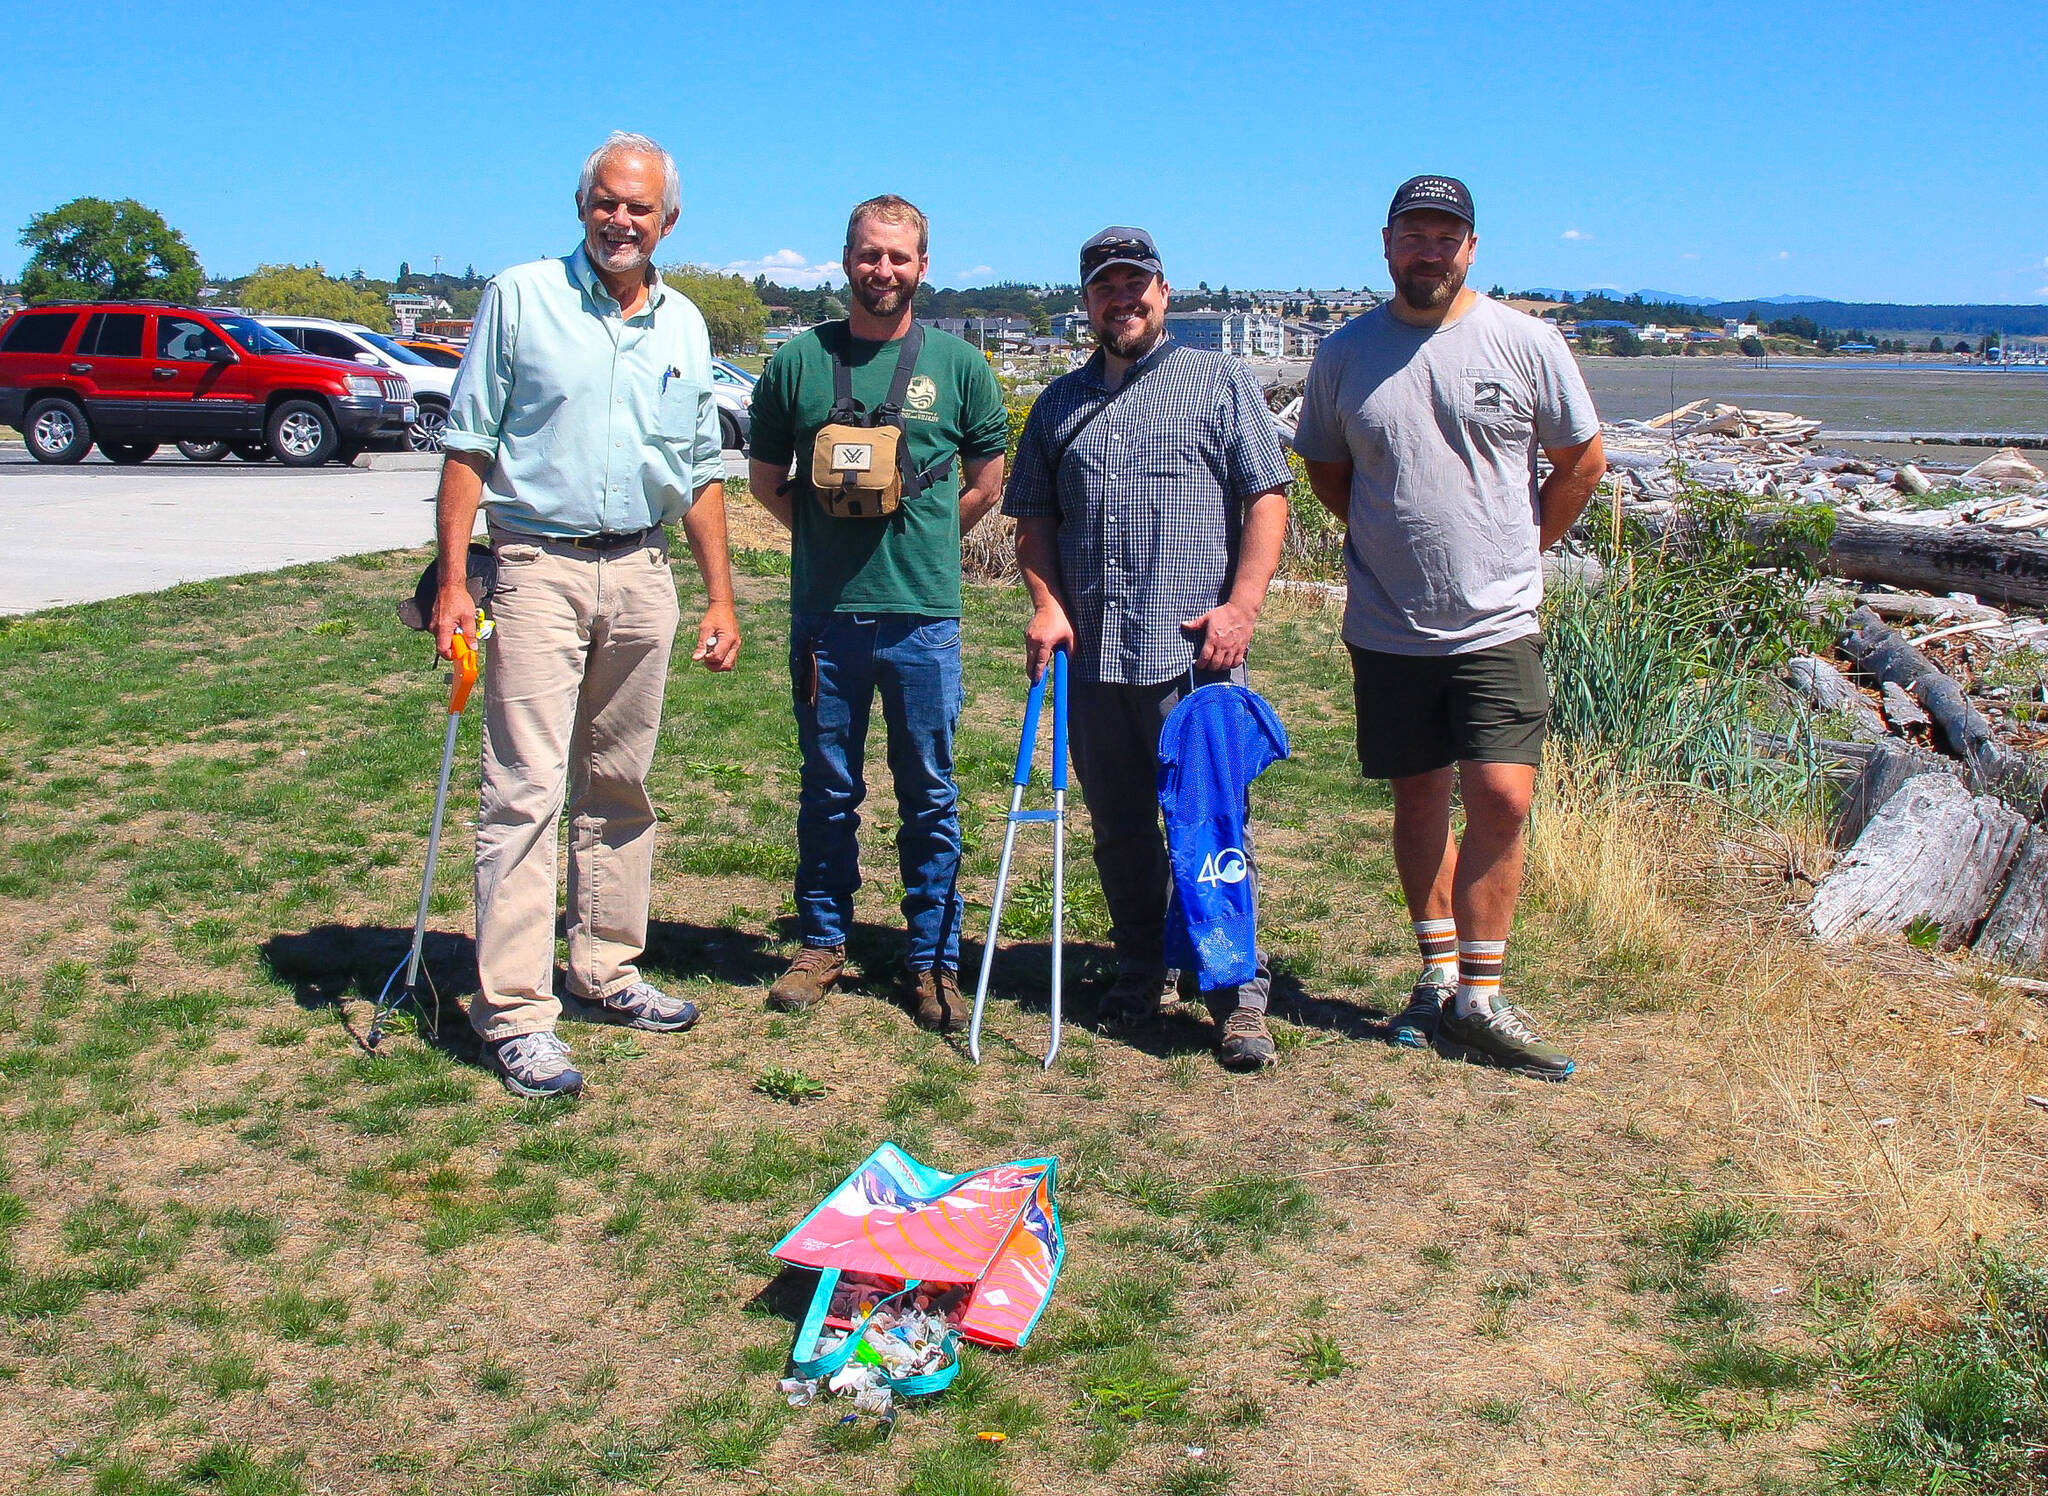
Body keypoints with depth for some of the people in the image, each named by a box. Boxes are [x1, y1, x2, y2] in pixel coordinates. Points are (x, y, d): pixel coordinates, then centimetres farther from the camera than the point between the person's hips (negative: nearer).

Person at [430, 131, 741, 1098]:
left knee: (619, 787, 12)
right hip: (540, 569, -4)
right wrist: (452, 582, -10)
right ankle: (514, 1014, -6)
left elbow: (702, 472, 16)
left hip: (642, 574, 5)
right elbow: (468, 446, -3)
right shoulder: (520, 298, 0)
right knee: (524, 792, -9)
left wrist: (719, 599, 11)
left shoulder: (684, 326, 13)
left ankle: (606, 970, 24)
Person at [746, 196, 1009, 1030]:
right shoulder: (799, 360, 4)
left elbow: (985, 483, 12)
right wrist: (830, 535, 8)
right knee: (828, 790, 11)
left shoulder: (957, 364, 3)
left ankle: (933, 961, 17)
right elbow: (766, 478, 14)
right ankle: (821, 945, 25)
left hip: (923, 615, -1)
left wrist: (919, 543, 8)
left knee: (929, 796, 6)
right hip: (824, 613, 1)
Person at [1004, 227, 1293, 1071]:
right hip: (1090, 652, 4)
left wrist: (1242, 603, -10)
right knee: (1118, 827, 10)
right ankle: (1138, 972, 24)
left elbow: (1267, 497, 1)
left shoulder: (1220, 382, 8)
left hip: (1194, 651, -4)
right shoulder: (1060, 403, 19)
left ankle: (1239, 991, 2)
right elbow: (1034, 517, 18)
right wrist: (1047, 603, 2)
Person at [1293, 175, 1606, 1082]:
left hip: (1496, 623, -2)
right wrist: (1394, 542, 9)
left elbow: (1582, 462, 8)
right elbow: (1325, 471, 16)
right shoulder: (1345, 353, 3)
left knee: (1501, 799, -10)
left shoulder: (1523, 342, -2)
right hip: (1387, 626, 2)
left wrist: (1516, 552, 7)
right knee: (1420, 799, 10)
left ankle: (1479, 999, 0)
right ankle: (1439, 976, 22)